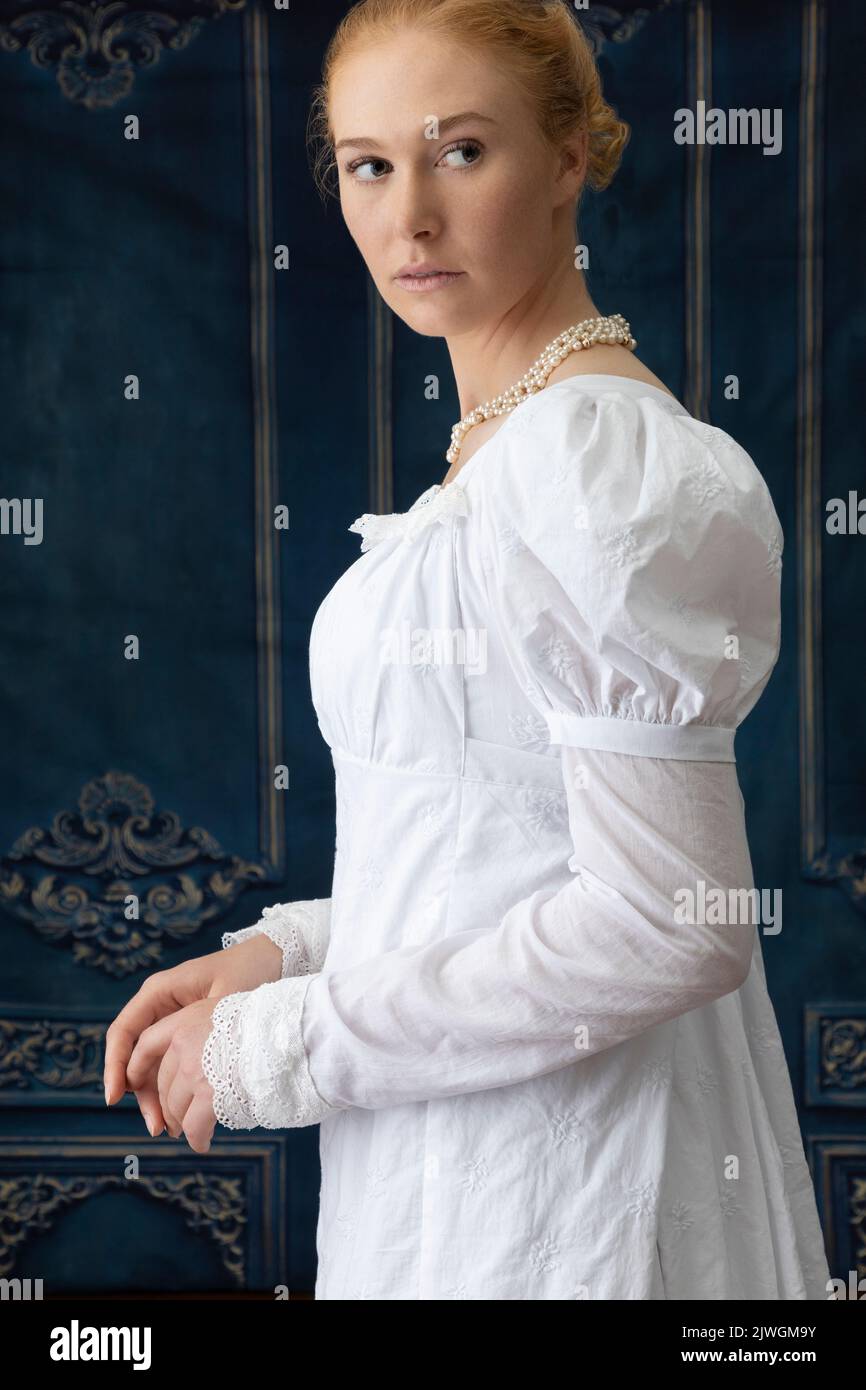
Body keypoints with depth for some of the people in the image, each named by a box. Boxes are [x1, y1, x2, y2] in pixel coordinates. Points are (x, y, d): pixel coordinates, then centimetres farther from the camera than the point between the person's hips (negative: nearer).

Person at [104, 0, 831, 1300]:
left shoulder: (599, 463, -20)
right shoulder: (507, 442, 8)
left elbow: (667, 923, -24)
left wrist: (283, 1047, -17)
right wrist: (281, 951, 2)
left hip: (549, 1204, -8)